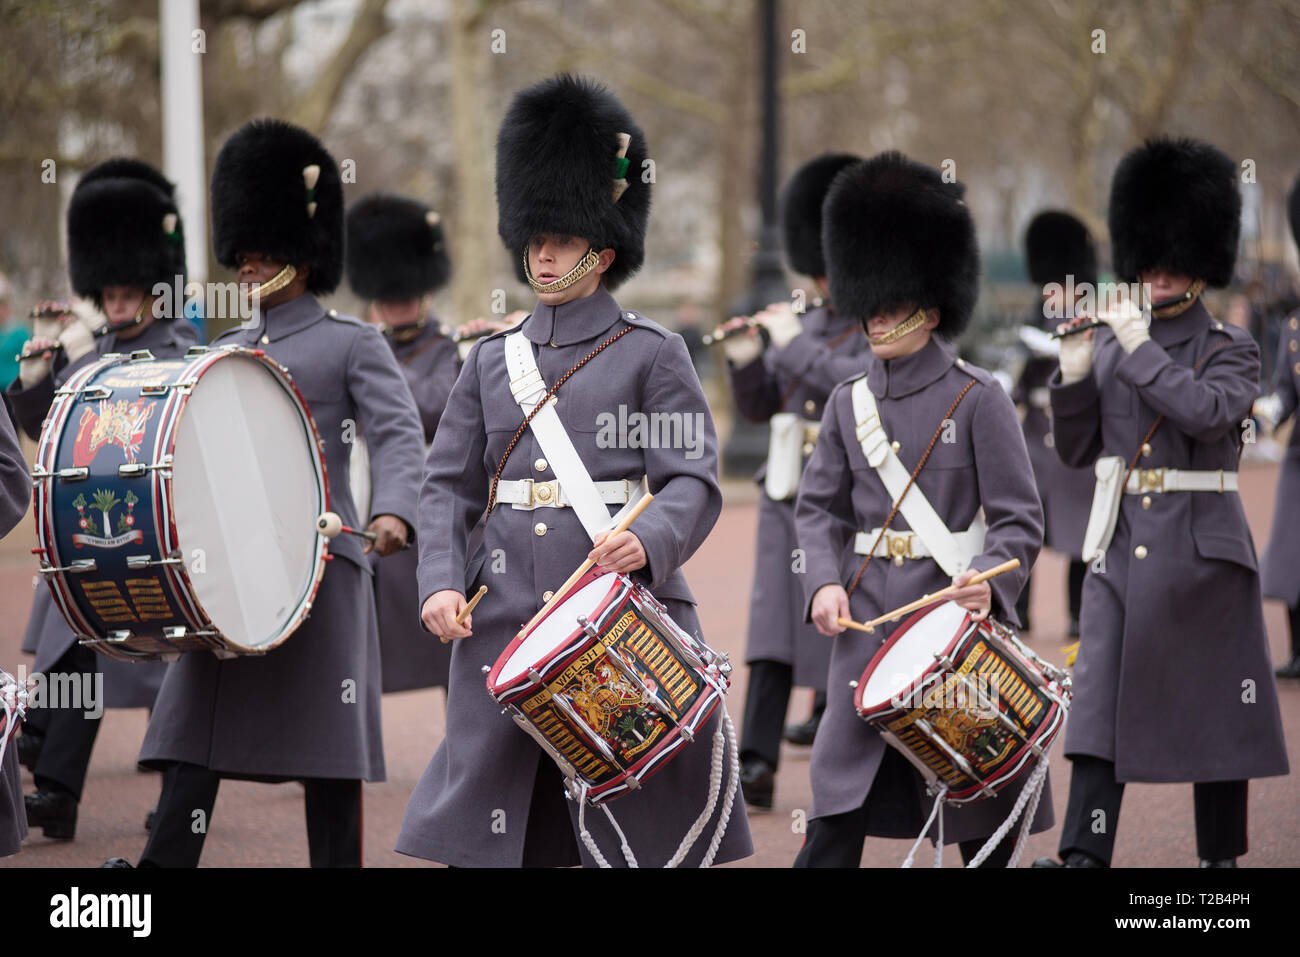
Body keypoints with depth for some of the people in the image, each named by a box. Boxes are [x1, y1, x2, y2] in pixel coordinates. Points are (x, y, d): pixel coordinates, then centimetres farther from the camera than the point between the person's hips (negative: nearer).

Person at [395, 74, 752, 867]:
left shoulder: (652, 354, 1)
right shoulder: (491, 361, 13)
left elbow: (694, 484, -8)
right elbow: (448, 487, 11)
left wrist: (648, 541, -28)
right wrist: (441, 583, -6)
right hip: (505, 624, 4)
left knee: (648, 832, 1)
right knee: (479, 834, 3)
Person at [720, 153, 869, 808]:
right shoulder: (812, 323, 14)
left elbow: (860, 383, -23)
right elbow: (759, 406, 17)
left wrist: (793, 344, -16)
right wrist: (745, 360, -1)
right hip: (788, 496, 6)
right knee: (775, 632, -2)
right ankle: (755, 767, -6)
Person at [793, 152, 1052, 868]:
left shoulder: (978, 398, -5)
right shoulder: (850, 402, 9)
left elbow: (1020, 520, -8)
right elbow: (817, 505, 11)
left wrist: (988, 581, -26)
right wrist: (825, 582, -7)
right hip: (867, 622, 3)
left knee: (982, 813, 6)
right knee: (838, 807, -1)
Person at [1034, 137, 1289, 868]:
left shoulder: (1232, 350, -1)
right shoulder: (1110, 345, 11)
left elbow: (1209, 412, -21)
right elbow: (1078, 450, 11)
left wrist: (1140, 348, -18)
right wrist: (1074, 374, -4)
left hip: (1203, 548, -3)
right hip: (1121, 547, 3)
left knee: (1217, 704, 4)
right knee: (1102, 699, -7)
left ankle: (1222, 856, 14)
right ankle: (1086, 855, -12)